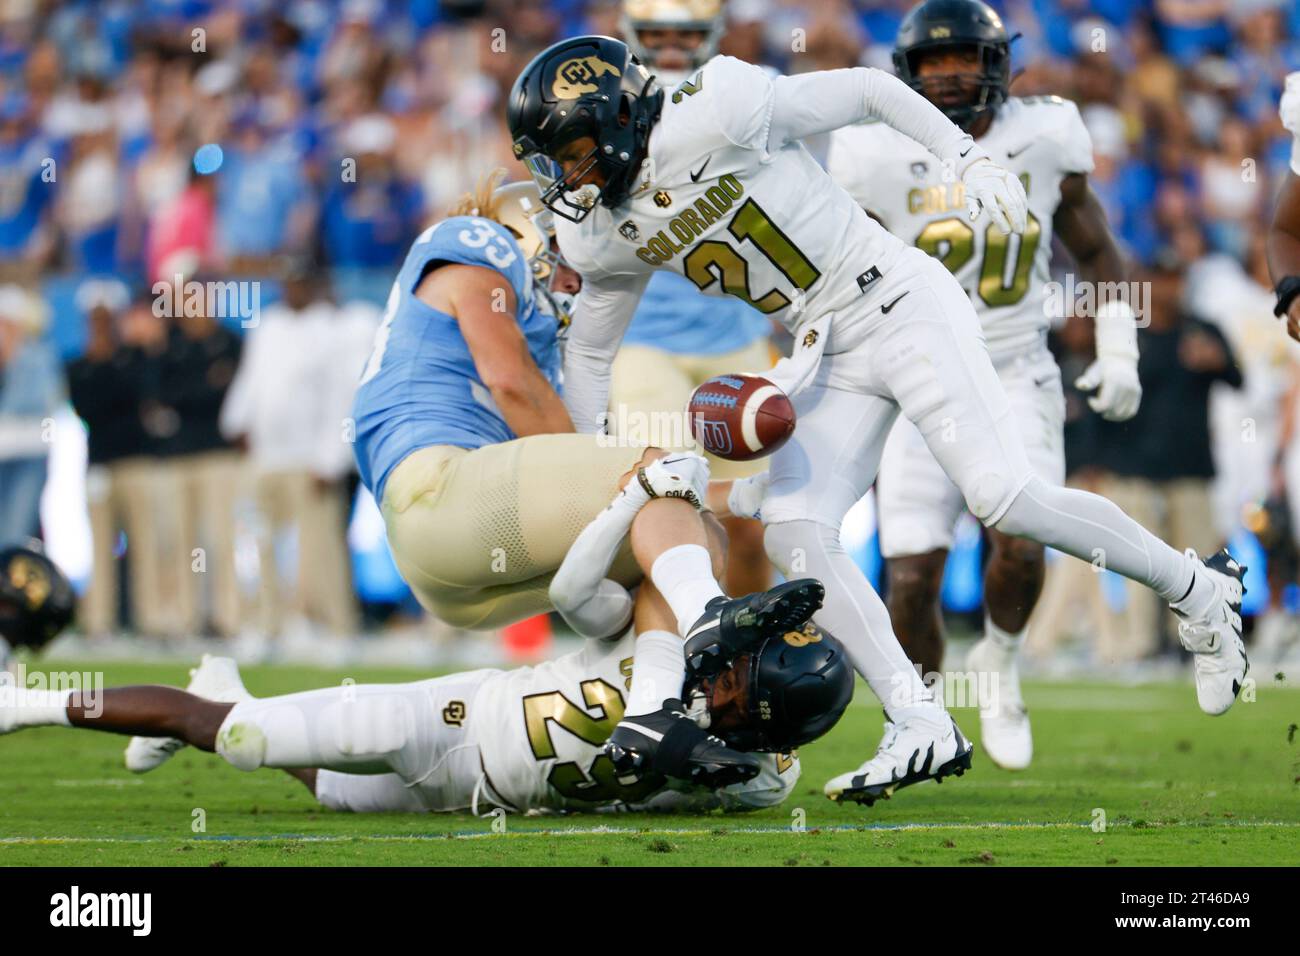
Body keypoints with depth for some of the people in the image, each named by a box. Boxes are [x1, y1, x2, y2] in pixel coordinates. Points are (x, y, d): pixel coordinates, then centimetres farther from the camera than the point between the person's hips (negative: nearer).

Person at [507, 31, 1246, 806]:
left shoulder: (714, 117, -19)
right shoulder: (605, 234, 3)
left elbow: (869, 90, -10)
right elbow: (589, 352, 18)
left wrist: (970, 161, -12)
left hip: (898, 303, -7)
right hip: (828, 357, 7)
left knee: (1006, 500, -17)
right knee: (793, 533, -11)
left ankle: (1200, 591, 2)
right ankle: (923, 728, -9)